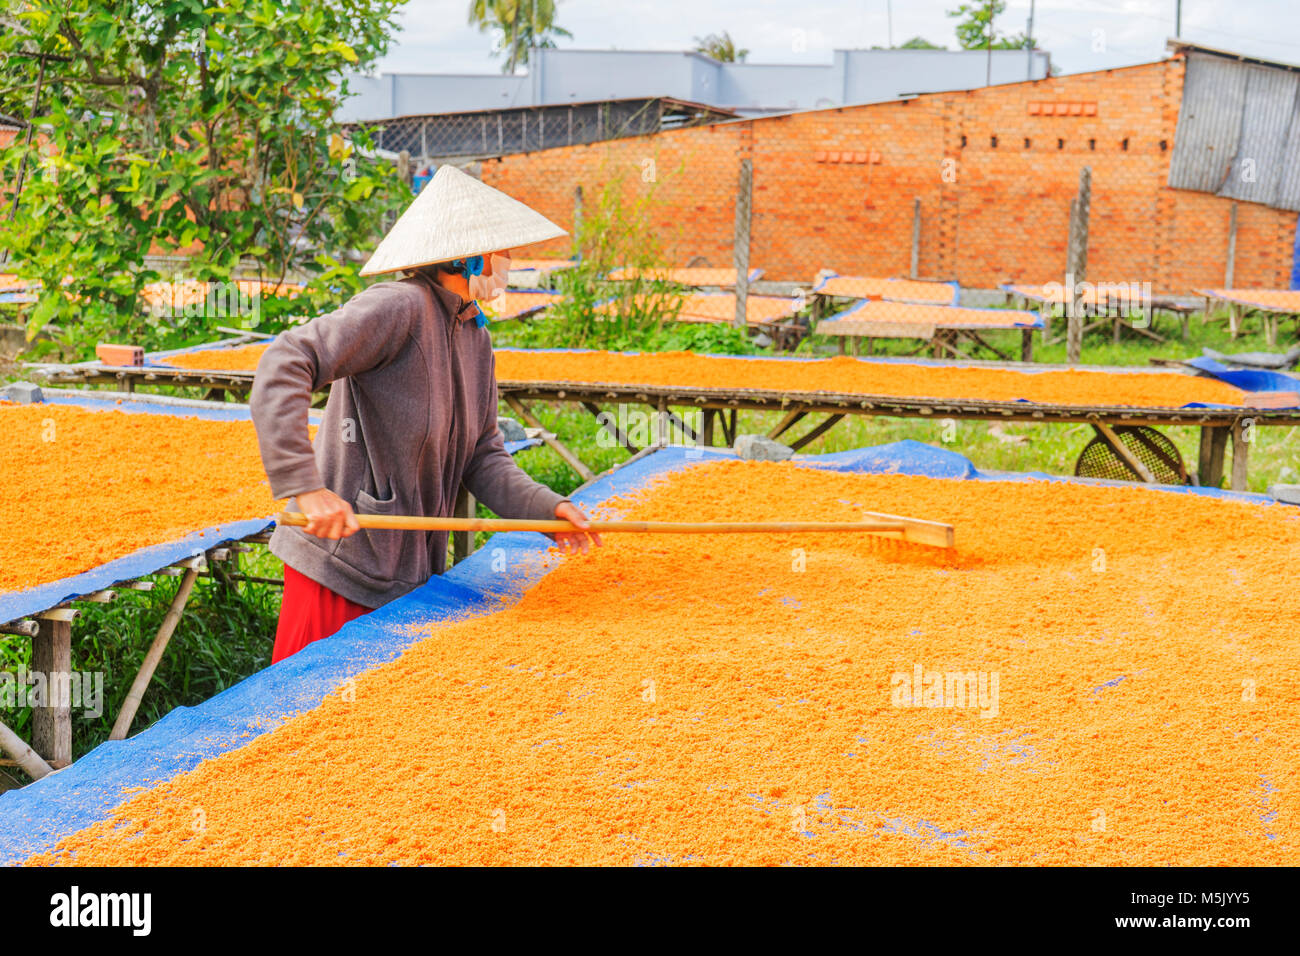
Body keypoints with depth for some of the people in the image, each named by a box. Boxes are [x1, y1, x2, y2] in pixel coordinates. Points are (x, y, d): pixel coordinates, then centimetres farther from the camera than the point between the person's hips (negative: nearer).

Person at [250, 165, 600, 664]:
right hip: (341, 567, -8)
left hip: (412, 571, 8)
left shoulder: (476, 338, 12)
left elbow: (482, 457, 12)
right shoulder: (398, 307, -16)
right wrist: (304, 487, -33)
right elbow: (282, 366, -25)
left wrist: (545, 507, -5)